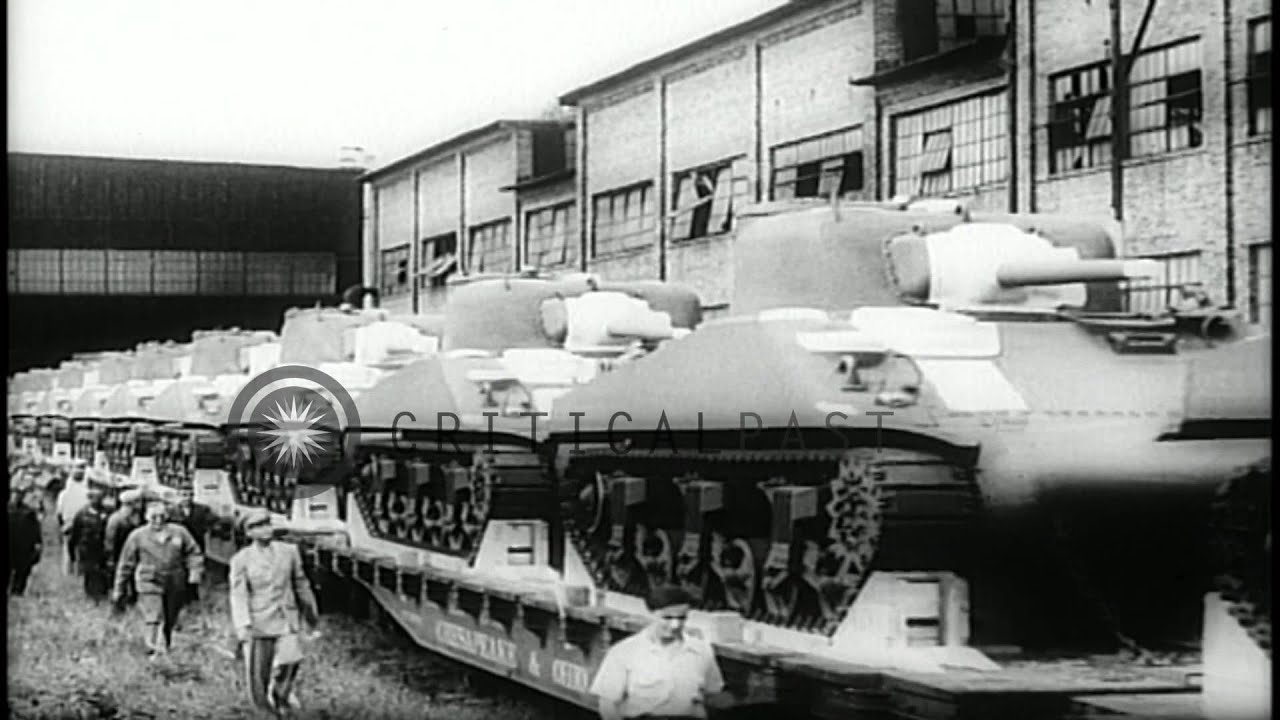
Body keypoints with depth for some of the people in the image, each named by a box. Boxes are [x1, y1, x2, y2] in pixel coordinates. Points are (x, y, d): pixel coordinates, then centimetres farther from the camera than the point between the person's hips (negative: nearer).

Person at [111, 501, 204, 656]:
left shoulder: (179, 532, 8)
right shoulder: (137, 536, 5)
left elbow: (193, 553, 12)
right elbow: (126, 564, 10)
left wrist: (195, 572, -6)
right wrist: (118, 589, 11)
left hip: (175, 585, 2)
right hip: (149, 584, -2)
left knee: (170, 622, 9)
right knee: (154, 620, -17)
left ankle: (165, 649, 25)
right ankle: (156, 650, -22)